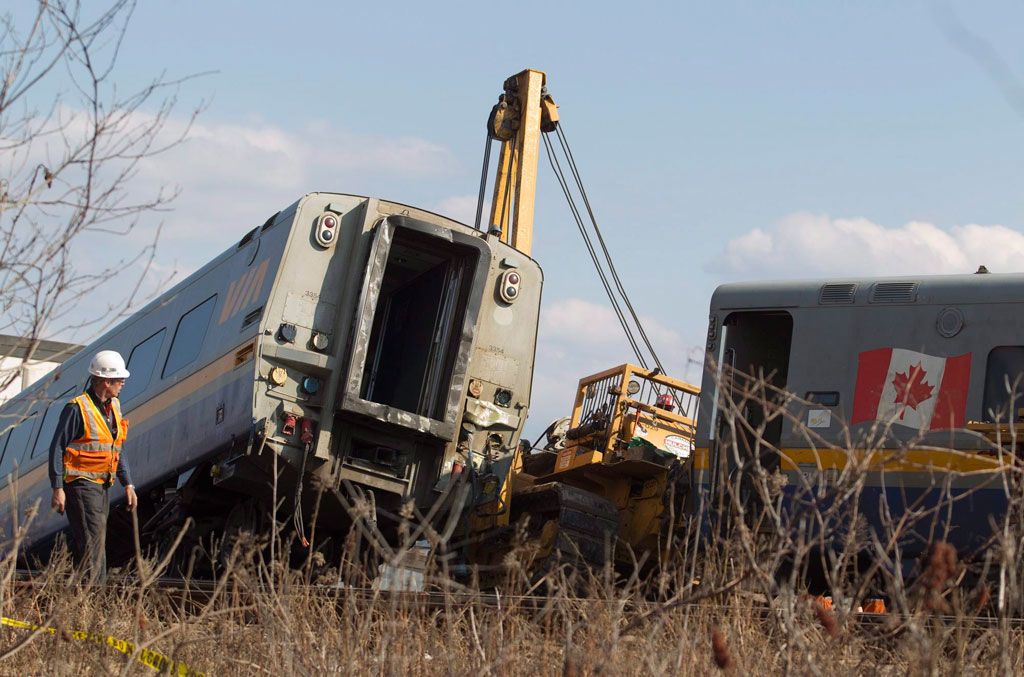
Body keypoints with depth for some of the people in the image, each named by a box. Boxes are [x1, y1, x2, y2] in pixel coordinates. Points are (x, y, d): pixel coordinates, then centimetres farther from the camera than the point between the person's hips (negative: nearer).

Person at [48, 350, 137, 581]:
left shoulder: (113, 408, 13)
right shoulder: (77, 409, -12)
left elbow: (117, 451, 19)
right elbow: (57, 449, -12)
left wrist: (128, 484, 12)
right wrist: (58, 489, -16)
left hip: (101, 486, 8)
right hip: (81, 485, -8)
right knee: (93, 544, -15)